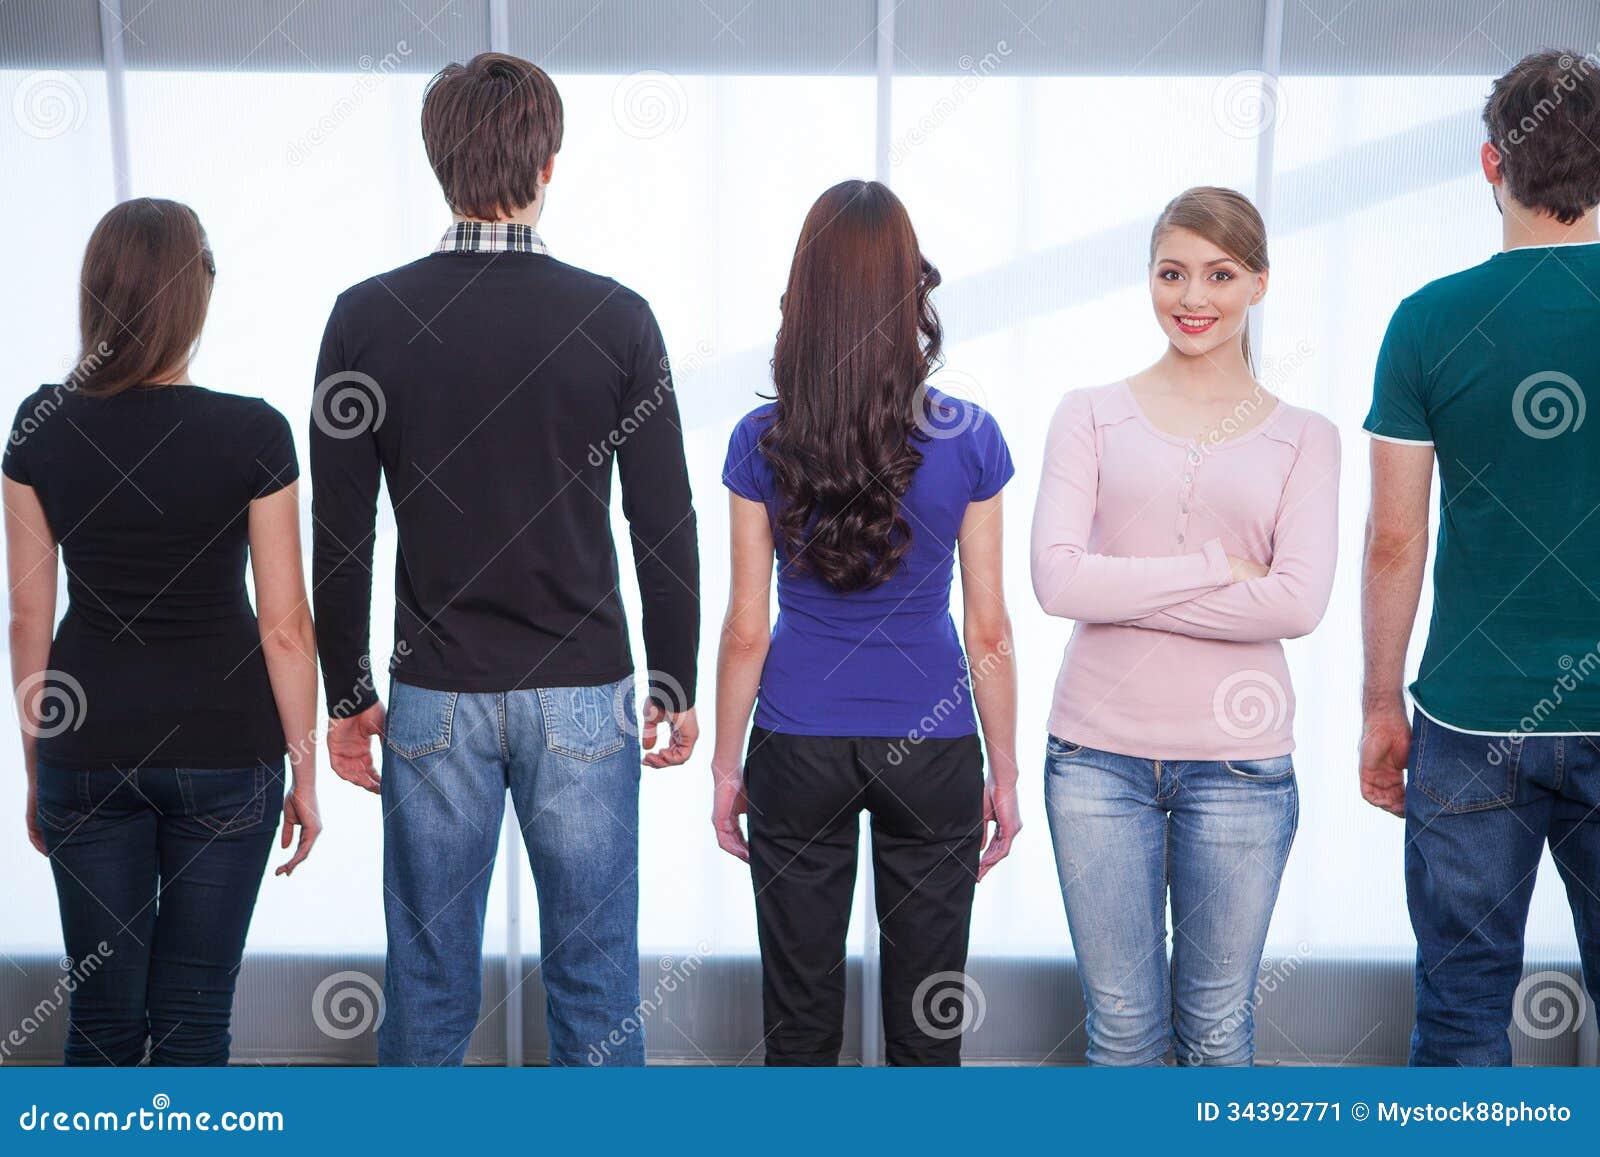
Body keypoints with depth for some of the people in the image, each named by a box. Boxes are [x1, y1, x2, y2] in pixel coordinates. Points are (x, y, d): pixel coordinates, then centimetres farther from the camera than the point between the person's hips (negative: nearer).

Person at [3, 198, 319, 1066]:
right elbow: (283, 624, -9)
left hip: (88, 747, 3)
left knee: (102, 1012, 15)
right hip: (223, 747, -2)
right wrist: (305, 772, 1)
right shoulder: (253, 434, -11)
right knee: (192, 1014, 9)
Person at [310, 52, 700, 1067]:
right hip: (583, 692, -1)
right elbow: (665, 522, -4)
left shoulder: (367, 317, -4)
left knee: (430, 980, 13)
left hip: (435, 698, 1)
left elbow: (340, 532, -2)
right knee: (595, 969, 11)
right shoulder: (616, 317, -7)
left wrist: (347, 694, 9)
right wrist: (678, 683, 7)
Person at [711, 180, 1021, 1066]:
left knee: (799, 1018, 13)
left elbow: (746, 630, -5)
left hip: (800, 752, 0)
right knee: (926, 1015, 13)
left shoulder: (762, 443, -8)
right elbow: (987, 631, -5)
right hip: (932, 752, 0)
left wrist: (727, 765, 7)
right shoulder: (968, 438, -8)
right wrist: (1003, 773, 6)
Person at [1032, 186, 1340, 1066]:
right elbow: (1057, 580, -10)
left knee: (1216, 1026, 13)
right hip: (1100, 753, 0)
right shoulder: (1091, 415, 3)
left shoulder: (1303, 438, 5)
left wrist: (1124, 592, -12)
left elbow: (1299, 603, -11)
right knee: (1123, 1023, 11)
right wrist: (1216, 567, -12)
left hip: (1240, 761, 0)